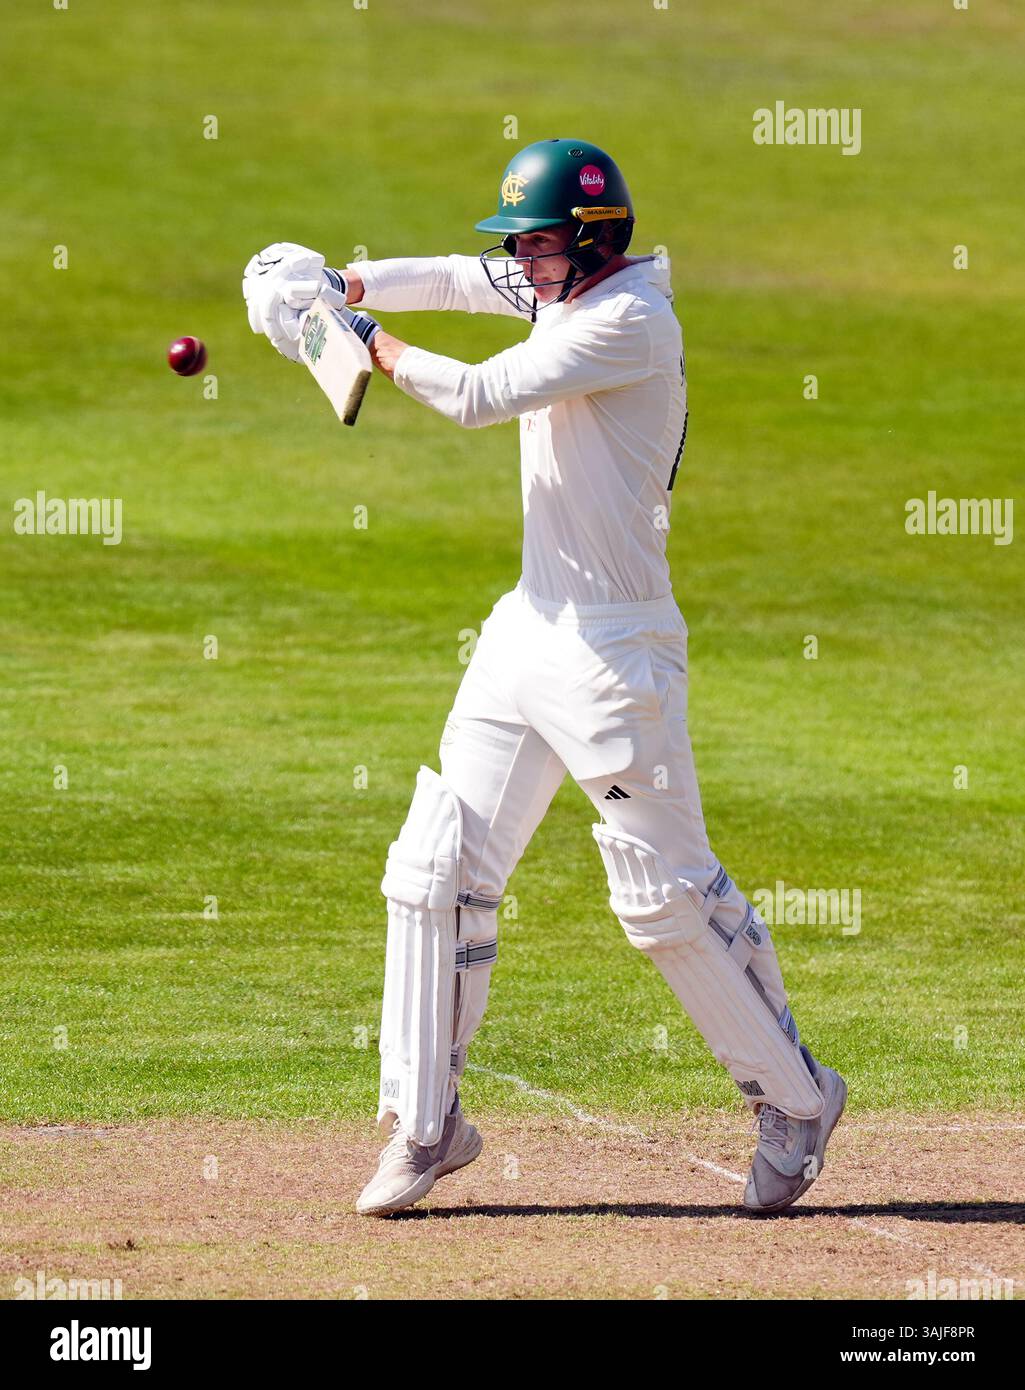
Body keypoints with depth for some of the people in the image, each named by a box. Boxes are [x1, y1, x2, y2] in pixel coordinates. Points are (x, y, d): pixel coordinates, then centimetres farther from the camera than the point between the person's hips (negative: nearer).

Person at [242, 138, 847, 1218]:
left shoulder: (631, 319, -17)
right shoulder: (568, 290, 11)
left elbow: (480, 397, -19)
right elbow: (458, 277, 23)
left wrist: (366, 340, -7)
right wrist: (346, 286, 6)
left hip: (614, 646, -9)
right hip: (529, 628, 9)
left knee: (664, 893, -6)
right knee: (437, 867, 4)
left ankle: (793, 1097, 11)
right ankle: (424, 1123, 10)